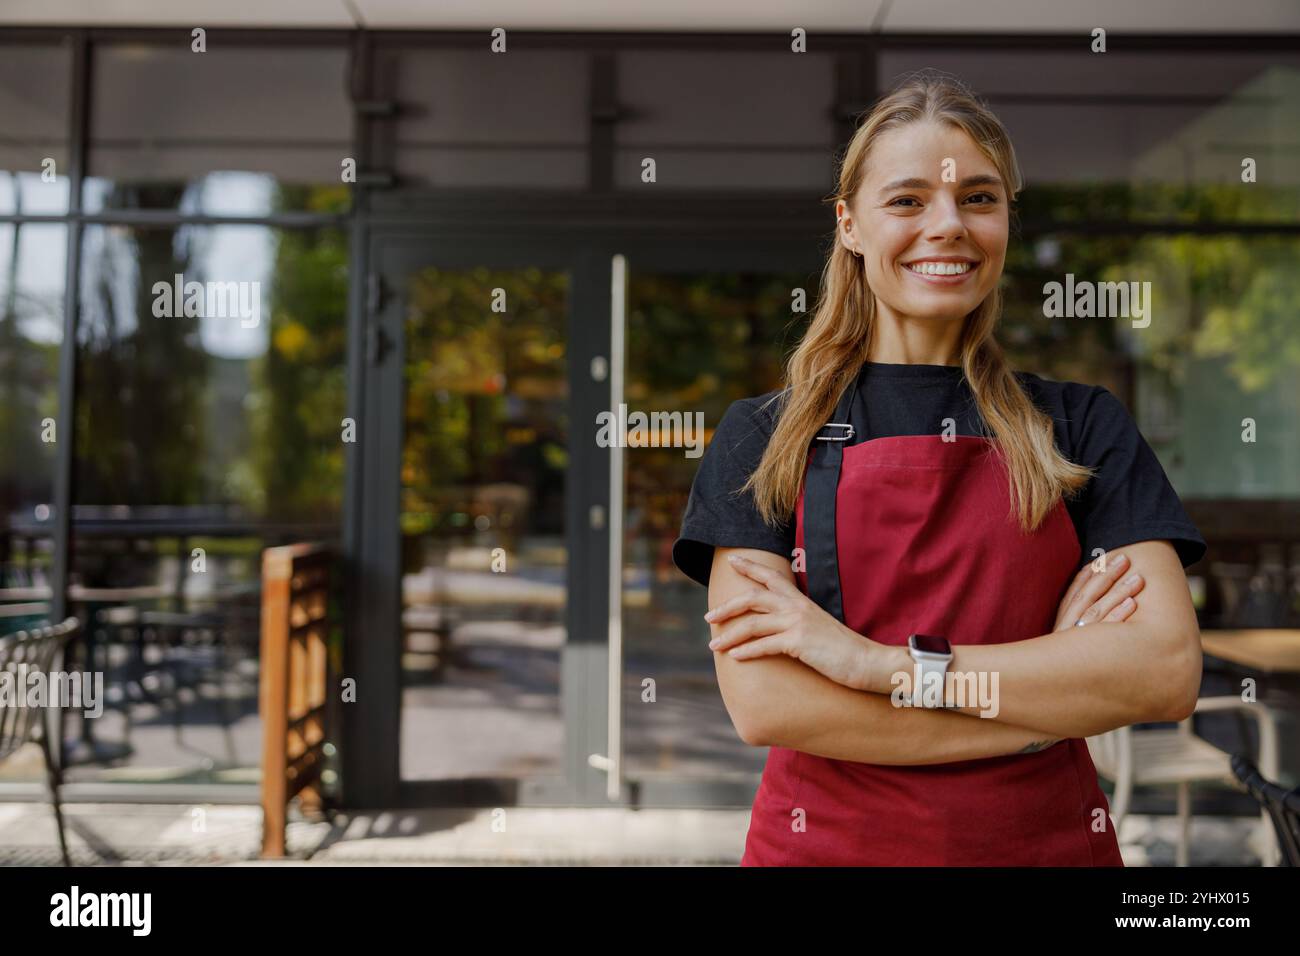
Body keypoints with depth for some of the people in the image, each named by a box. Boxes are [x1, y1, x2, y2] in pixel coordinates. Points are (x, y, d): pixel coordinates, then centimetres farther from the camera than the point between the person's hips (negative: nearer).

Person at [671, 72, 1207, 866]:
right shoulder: (765, 436, -4)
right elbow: (762, 704, -16)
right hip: (828, 838, -1)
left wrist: (888, 663, -20)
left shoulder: (1082, 426, 0)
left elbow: (1169, 671, -13)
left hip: (1048, 838, 1)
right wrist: (1058, 687, -15)